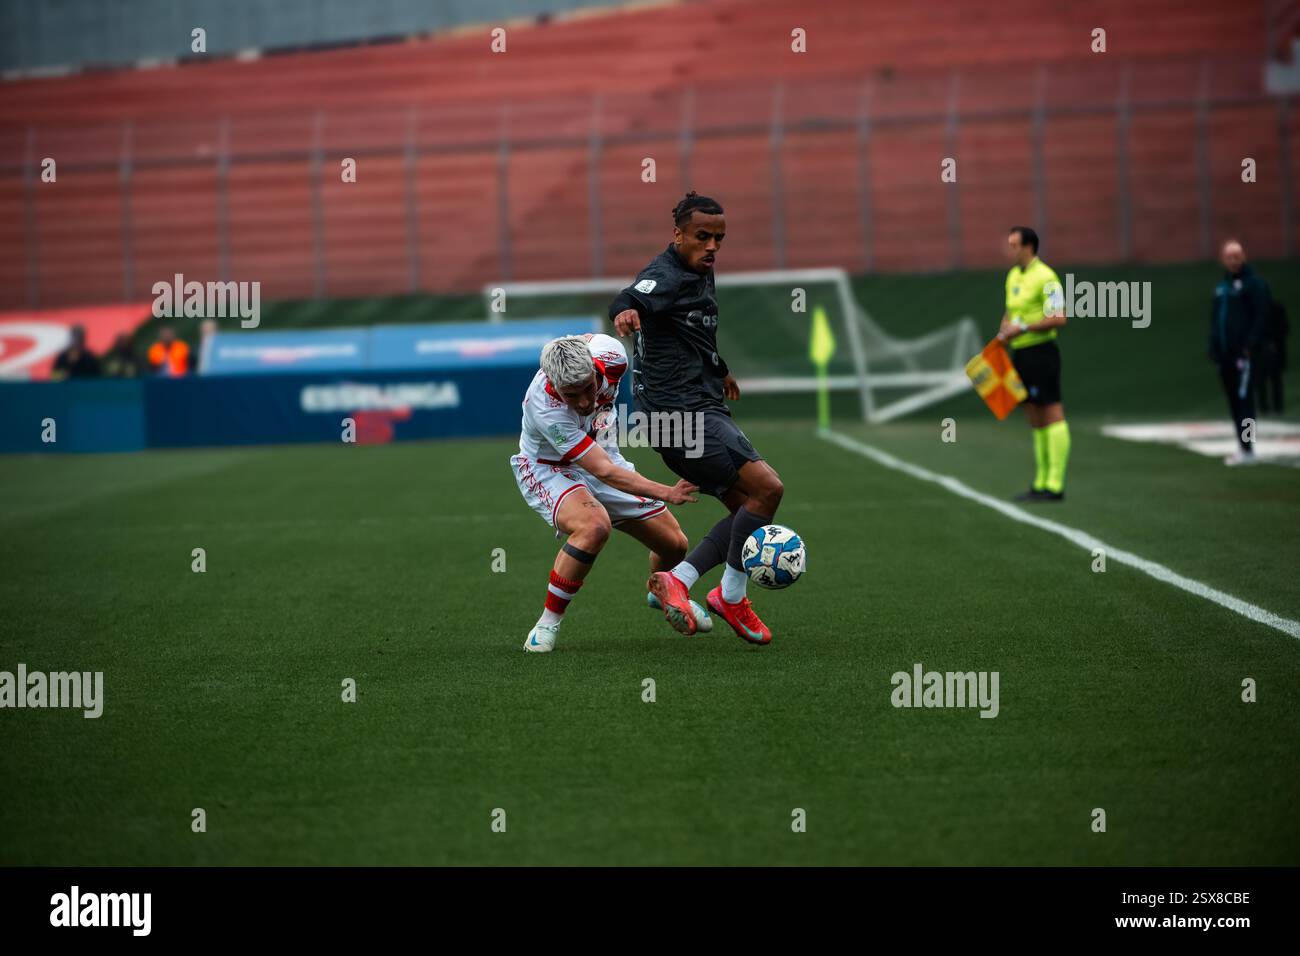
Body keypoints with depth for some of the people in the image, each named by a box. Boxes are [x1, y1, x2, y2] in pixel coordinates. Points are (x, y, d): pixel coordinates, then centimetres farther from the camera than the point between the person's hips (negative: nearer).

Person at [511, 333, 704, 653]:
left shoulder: (609, 354, -28)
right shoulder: (545, 408, -40)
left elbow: (590, 339, 1)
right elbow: (604, 472, -40)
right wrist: (666, 493, -47)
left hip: (603, 456, 6)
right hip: (549, 469, -6)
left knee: (674, 545, 7)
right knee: (594, 526, -38)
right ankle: (547, 624, -22)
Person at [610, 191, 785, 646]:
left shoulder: (700, 272, 17)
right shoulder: (665, 276, -14)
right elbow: (633, 298, -37)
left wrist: (719, 369, 51)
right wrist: (628, 310, -60)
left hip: (700, 409, 11)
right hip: (682, 412, -11)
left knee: (747, 508, 8)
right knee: (767, 488, -16)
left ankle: (676, 580, 4)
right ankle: (731, 596, -5)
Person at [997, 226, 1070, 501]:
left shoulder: (1045, 277, -12)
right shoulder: (1013, 276, 16)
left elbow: (1059, 318, -19)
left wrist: (1023, 328, -20)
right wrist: (1003, 333, 7)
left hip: (1041, 352, -9)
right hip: (1020, 353, 9)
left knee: (1052, 415, -8)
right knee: (1035, 420, 10)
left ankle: (1055, 486, -10)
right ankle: (1041, 483, 14)